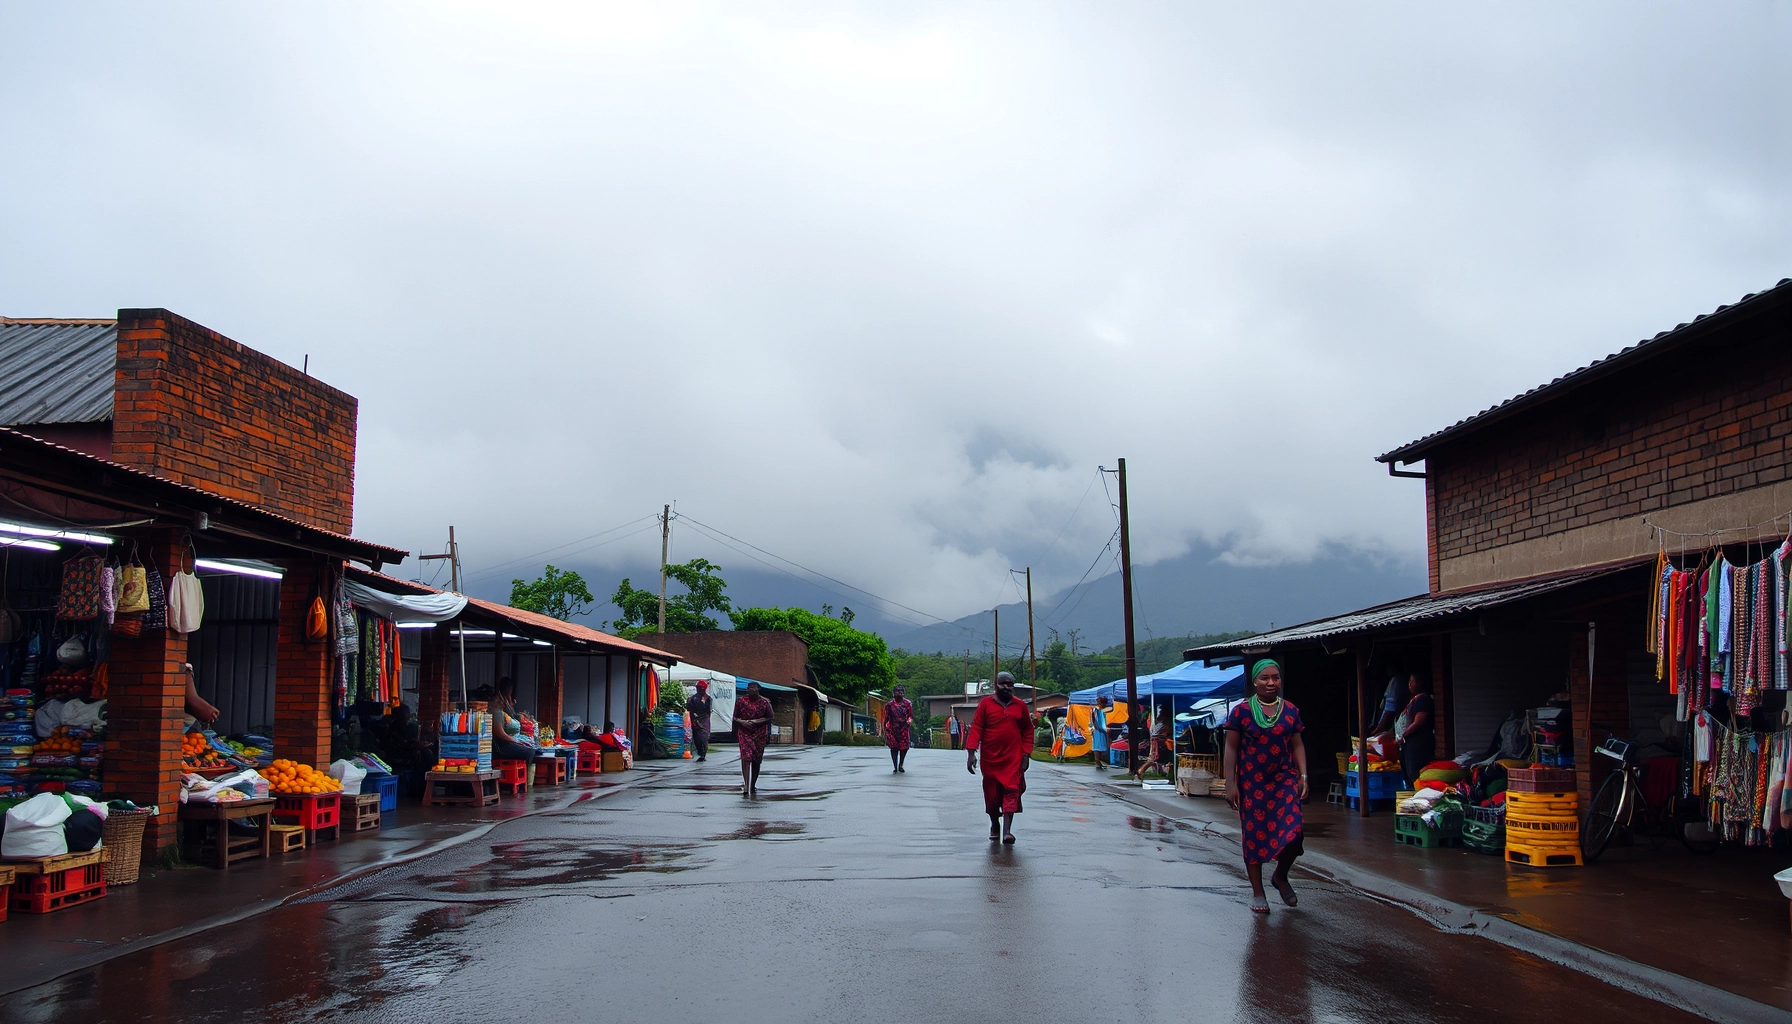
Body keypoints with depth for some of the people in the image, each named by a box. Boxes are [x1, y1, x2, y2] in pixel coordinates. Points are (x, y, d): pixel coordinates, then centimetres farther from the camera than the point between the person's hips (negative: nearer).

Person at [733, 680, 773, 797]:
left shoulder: (764, 702, 2)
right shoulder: (741, 701, 4)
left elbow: (769, 717, 2)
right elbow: (735, 717, 8)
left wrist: (755, 722, -11)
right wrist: (742, 722, -12)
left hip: (759, 734, 1)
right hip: (744, 733, -1)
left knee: (756, 760, 6)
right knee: (746, 757, -16)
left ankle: (753, 786, 18)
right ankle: (746, 785, -21)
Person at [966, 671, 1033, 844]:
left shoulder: (1020, 706, 5)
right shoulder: (986, 704, 0)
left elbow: (1028, 732, 9)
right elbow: (976, 729, -2)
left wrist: (1026, 755, 1)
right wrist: (971, 753, -10)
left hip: (1013, 759, 0)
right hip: (990, 758, 0)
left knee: (1011, 792, -10)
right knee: (991, 794, 9)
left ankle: (1007, 831, -14)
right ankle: (994, 826, 32)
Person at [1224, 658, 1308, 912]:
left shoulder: (1291, 711, 5)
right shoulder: (1242, 711, -3)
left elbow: (1297, 745, 10)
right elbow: (1231, 748, -2)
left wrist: (1303, 776, 0)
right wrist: (1230, 784, -6)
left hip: (1284, 780, 2)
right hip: (1252, 783, -2)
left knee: (1291, 832, -9)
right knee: (1254, 835, 4)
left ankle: (1281, 876, 21)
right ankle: (1258, 893, 17)